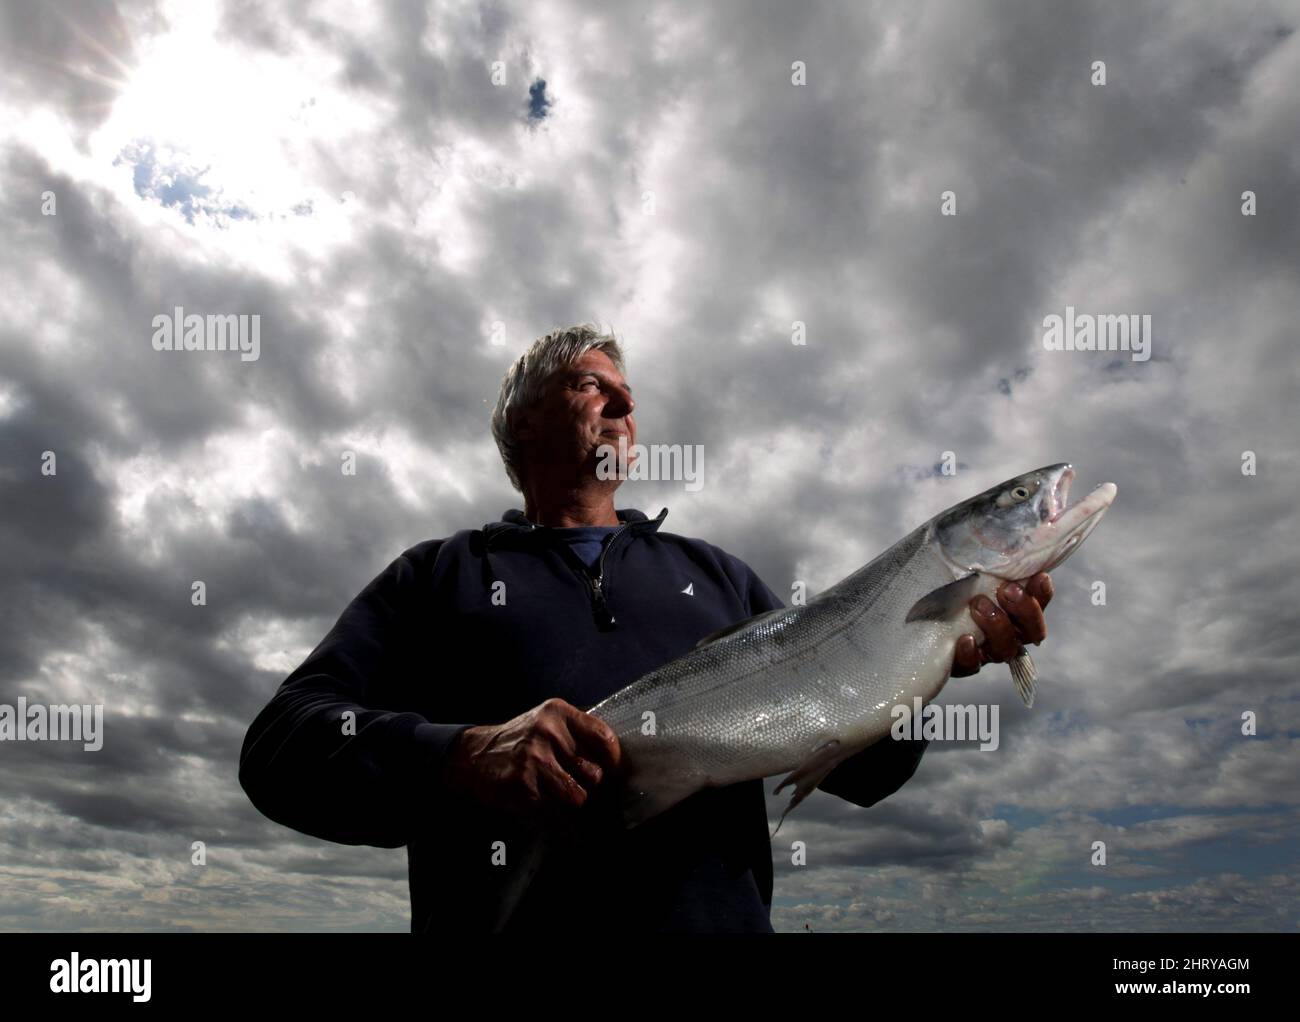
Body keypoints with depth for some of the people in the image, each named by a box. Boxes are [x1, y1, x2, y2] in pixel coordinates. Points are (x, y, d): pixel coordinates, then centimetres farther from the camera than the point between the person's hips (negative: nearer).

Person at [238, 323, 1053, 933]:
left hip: (722, 914, 3)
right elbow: (281, 741, -1)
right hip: (511, 914, -2)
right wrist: (465, 759, -18)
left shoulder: (715, 575, 19)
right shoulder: (443, 574, 12)